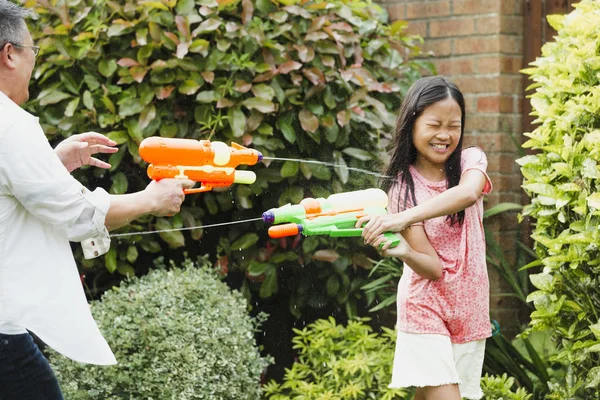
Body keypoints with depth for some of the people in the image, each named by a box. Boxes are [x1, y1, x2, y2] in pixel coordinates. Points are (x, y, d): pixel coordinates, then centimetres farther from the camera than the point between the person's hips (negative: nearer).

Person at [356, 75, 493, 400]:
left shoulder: (470, 161, -3)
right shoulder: (402, 185, -8)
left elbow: (468, 193, -30)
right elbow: (432, 267, -15)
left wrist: (404, 218, -41)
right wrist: (402, 252, -38)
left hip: (469, 307, 3)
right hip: (425, 308, -3)